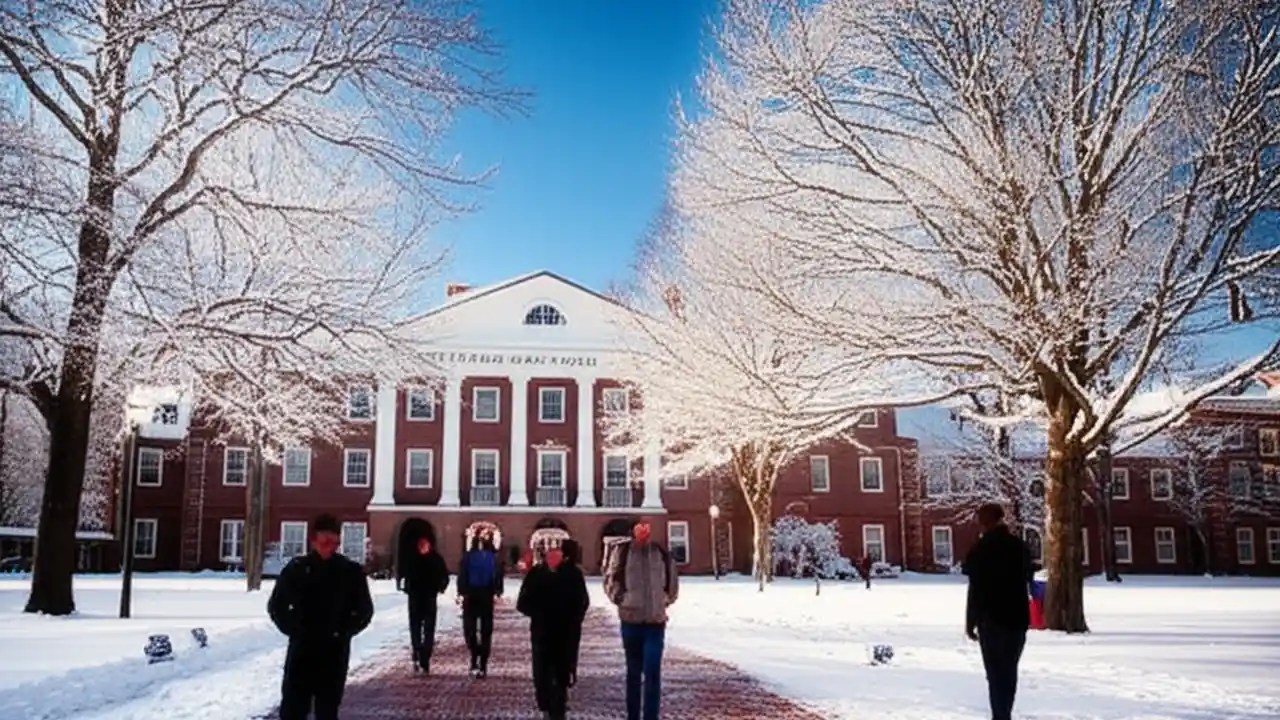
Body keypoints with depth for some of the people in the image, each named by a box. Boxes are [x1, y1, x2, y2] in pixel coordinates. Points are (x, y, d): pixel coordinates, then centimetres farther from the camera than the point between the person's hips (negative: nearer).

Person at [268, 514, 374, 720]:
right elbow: (276, 606, 6)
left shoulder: (351, 572, -2)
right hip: (301, 650, 0)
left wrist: (342, 632, -3)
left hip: (334, 652, 0)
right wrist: (293, 629, -2)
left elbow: (364, 610, 5)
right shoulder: (297, 568, -2)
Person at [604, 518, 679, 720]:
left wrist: (664, 601, 6)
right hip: (630, 620, 0)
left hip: (656, 621, 0)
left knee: (652, 672, -9)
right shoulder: (622, 552, -2)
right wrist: (621, 599, -6)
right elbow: (610, 580, 3)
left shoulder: (662, 554, 2)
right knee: (633, 672, 12)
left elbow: (672, 584, 15)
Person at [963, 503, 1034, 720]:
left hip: (992, 619, -5)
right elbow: (1027, 581, 15)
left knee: (996, 673, -3)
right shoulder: (1020, 547, 9)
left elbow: (975, 589, -12)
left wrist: (971, 622, -7)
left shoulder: (981, 549, -9)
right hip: (1017, 618, 5)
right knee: (1009, 670, 16)